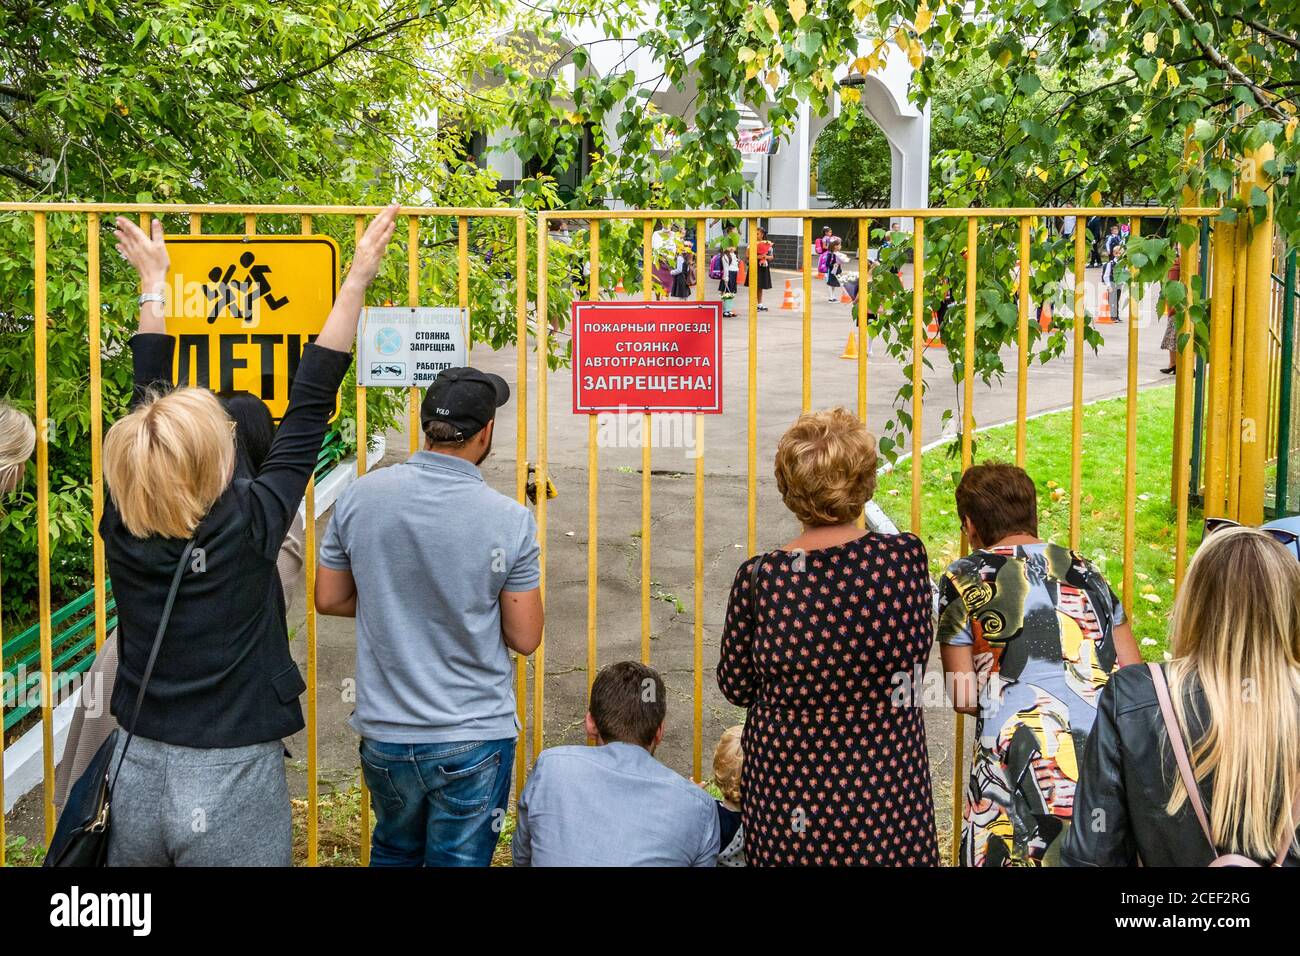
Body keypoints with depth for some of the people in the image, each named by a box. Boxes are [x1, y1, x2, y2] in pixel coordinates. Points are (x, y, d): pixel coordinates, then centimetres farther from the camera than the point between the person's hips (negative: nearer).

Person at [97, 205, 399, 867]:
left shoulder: (123, 529, -8)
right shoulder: (250, 526, -17)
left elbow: (144, 401, 7)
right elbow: (310, 406, -9)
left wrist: (154, 285, 19)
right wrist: (357, 279, -2)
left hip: (135, 780, 4)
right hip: (234, 788, -4)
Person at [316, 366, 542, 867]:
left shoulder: (360, 496, -7)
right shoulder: (510, 520, -16)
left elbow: (328, 598, 4)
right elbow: (525, 638, -9)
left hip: (384, 732, 3)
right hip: (475, 737, -3)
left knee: (393, 852, 25)